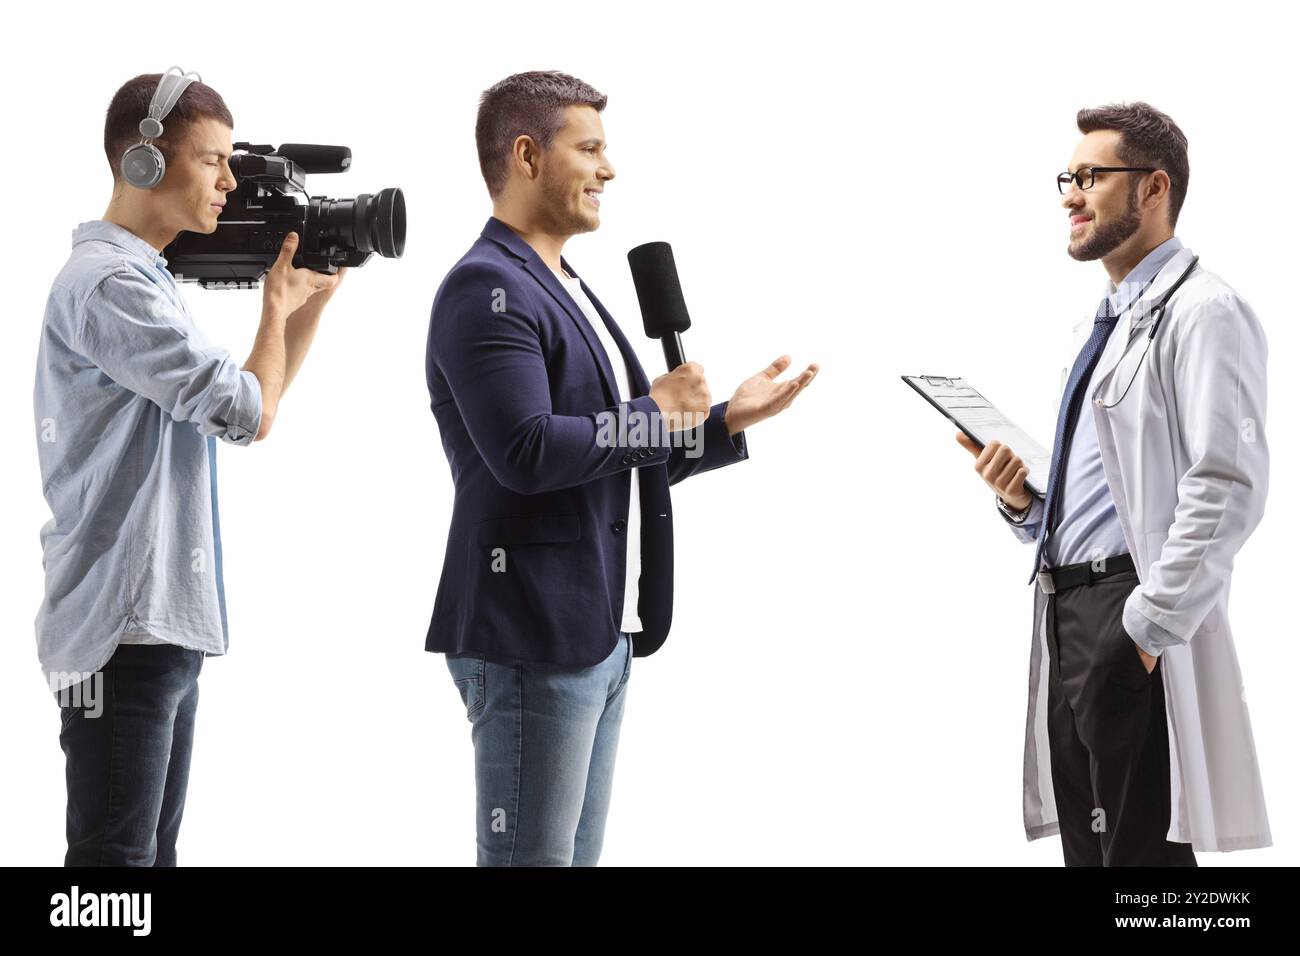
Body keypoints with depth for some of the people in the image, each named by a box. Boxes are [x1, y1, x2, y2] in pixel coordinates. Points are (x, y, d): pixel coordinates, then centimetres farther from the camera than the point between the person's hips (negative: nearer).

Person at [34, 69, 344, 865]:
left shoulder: (145, 281, 17)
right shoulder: (108, 284, -15)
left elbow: (246, 408, 23)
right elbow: (246, 414, -17)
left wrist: (312, 299, 14)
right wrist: (279, 305, 1)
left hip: (165, 623, 10)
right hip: (121, 630, -10)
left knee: (152, 850, 11)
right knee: (114, 855, -9)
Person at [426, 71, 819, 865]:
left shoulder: (565, 289, 19)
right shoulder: (488, 288, -12)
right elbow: (527, 452, -25)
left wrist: (729, 420, 15)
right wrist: (652, 415, -12)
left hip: (599, 634, 10)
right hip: (532, 635, -10)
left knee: (576, 854, 12)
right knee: (530, 856, -6)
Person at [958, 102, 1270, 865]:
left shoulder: (1202, 312, -8)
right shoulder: (1102, 326, 21)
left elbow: (1228, 489, -18)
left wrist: (1148, 628, -20)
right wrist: (1024, 499, 7)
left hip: (1136, 626, -9)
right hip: (1067, 615, 9)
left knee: (1144, 855, -7)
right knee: (1088, 852, 10)